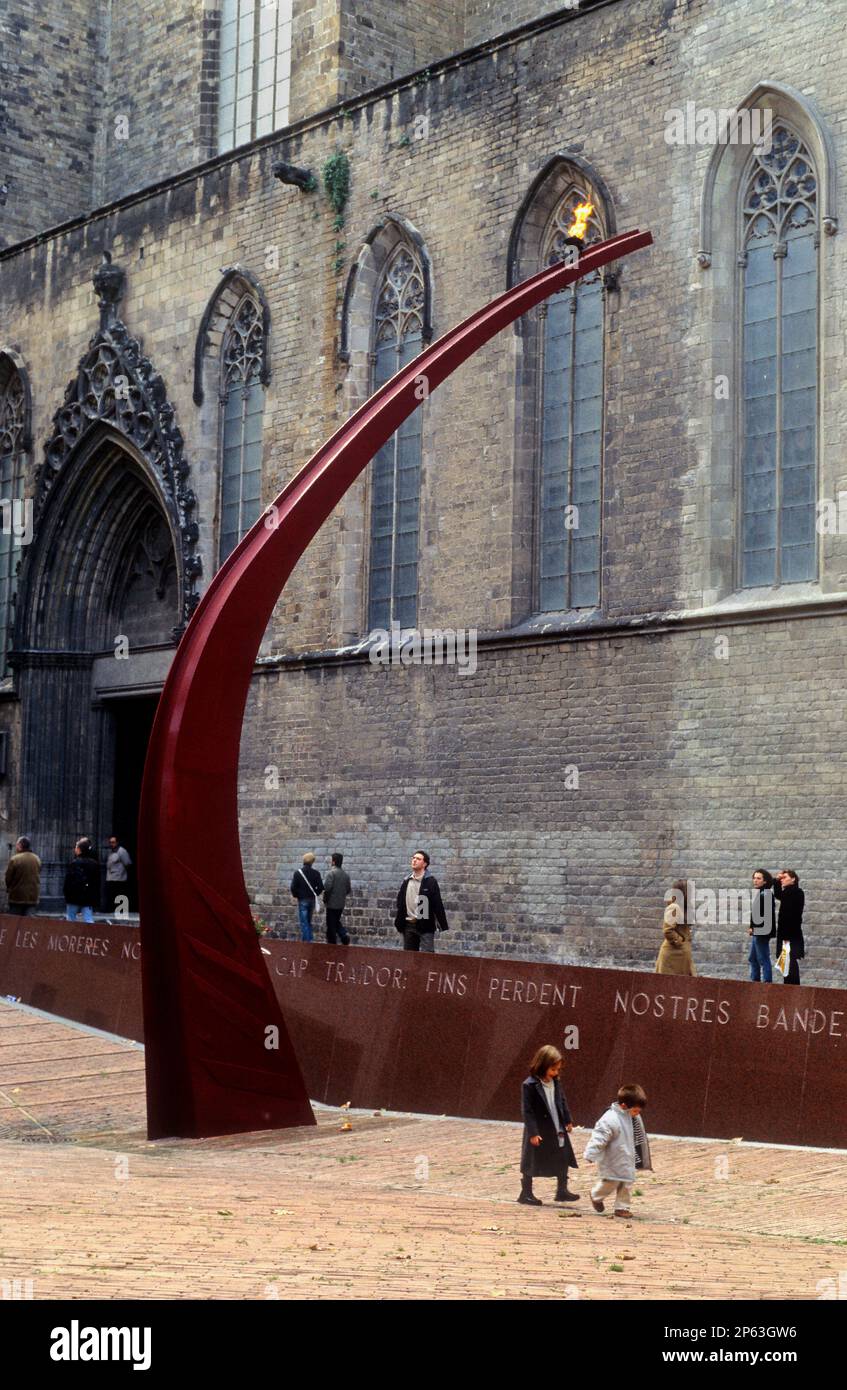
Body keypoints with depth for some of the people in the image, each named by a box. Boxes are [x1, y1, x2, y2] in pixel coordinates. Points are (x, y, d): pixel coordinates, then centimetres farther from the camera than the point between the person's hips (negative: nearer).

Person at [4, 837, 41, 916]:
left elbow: (8, 878, -7)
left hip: (17, 897, -5)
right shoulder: (37, 859, 4)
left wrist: (9, 889, 11)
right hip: (33, 897, 5)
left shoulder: (14, 859, -14)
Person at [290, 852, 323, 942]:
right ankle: (310, 939, 17)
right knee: (309, 922, 18)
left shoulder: (297, 873, -11)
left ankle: (306, 941, -5)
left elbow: (293, 887, -12)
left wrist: (295, 895, 7)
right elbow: (321, 887, -4)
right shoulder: (316, 873, -3)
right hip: (312, 900, 4)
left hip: (302, 900, -4)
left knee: (304, 923, -1)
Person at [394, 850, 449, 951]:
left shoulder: (430, 881, -5)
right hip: (409, 925, 5)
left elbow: (438, 904, -8)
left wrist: (444, 926, -10)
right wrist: (398, 922, 9)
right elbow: (400, 904, 15)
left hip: (425, 925, -5)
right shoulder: (406, 882, 11)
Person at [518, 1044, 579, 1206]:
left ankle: (562, 1191, 21)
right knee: (532, 1163, 4)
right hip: (538, 1132, -7)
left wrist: (567, 1121, 14)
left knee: (563, 1159, 9)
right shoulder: (529, 1085, -18)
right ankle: (526, 1193, 16)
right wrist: (533, 1133, -21)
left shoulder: (555, 1082, 3)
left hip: (557, 1130, 7)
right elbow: (527, 1110, -19)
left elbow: (562, 1101, 15)